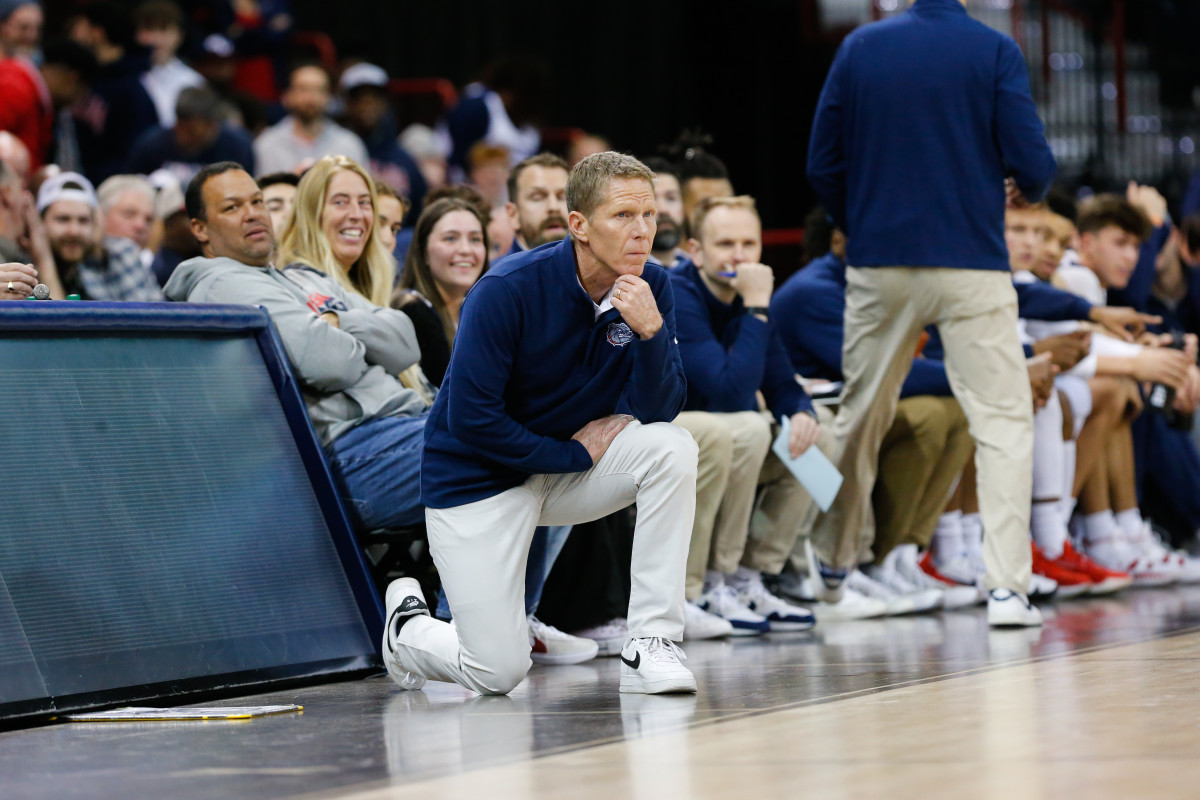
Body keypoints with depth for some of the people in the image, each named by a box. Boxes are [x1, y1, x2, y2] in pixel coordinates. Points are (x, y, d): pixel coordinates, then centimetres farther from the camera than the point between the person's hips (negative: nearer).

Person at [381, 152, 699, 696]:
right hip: (478, 478, -5)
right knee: (499, 672, -12)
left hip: (576, 464, 5)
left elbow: (658, 410, -15)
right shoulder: (507, 290, -24)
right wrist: (573, 454, -17)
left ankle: (650, 646, -20)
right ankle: (408, 627, 25)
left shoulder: (650, 288, -9)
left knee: (673, 447, -25)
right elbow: (470, 417, -23)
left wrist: (650, 331, -33)